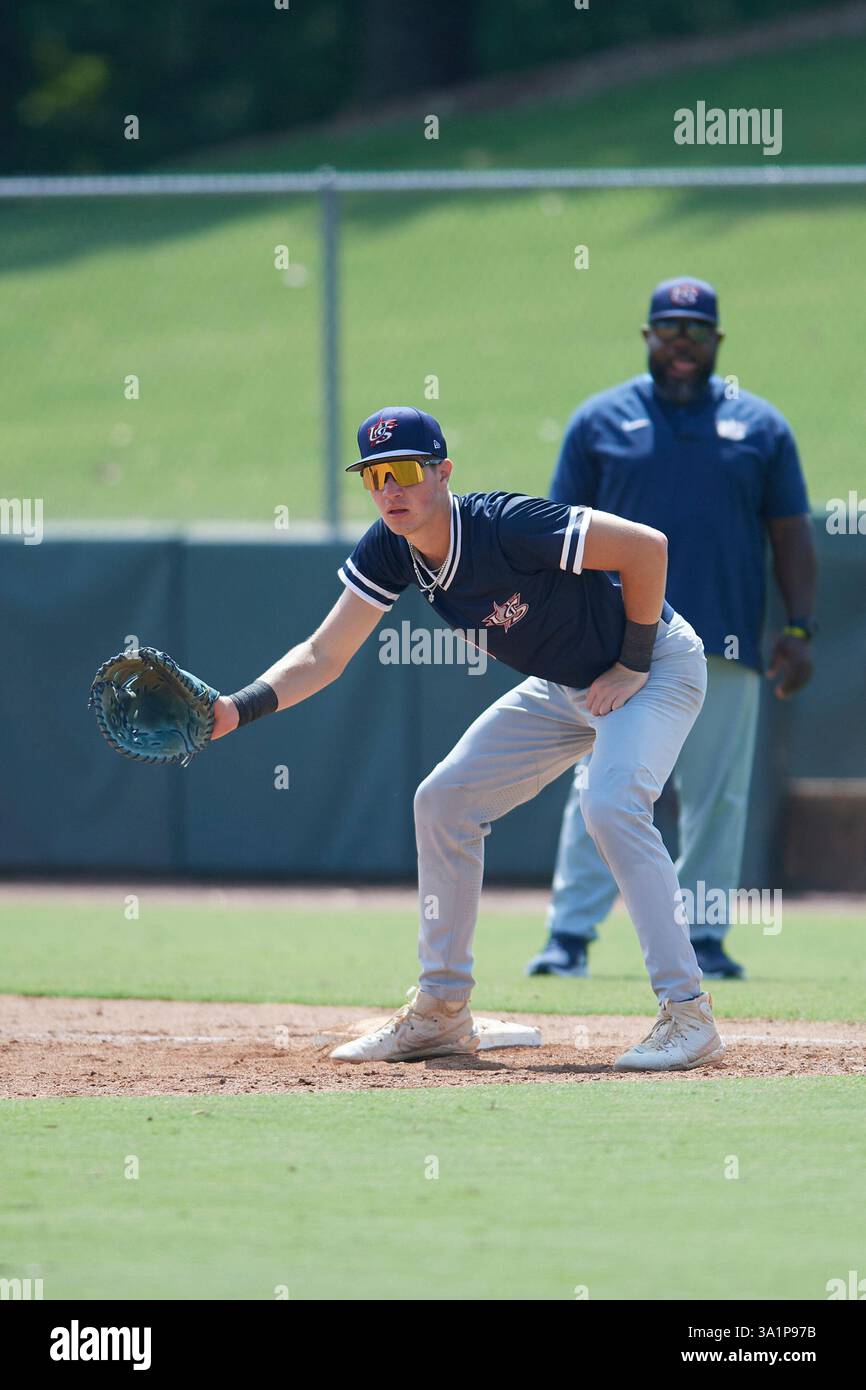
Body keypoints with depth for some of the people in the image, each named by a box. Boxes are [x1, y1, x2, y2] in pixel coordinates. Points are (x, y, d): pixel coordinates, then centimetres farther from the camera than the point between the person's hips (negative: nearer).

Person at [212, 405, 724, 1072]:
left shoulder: (507, 526, -33)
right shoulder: (392, 551, -11)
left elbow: (647, 547, -31)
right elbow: (324, 655, -8)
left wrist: (632, 666, -22)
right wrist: (238, 709, -24)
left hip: (658, 666, -8)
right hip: (562, 688, 8)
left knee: (611, 804, -31)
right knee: (444, 801, 4)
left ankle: (688, 1016, -26)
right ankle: (441, 1014, 13)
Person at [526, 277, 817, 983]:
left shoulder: (760, 426, 11)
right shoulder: (601, 420, 8)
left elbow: (791, 533, 11)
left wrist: (800, 629, 1)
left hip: (727, 651, 2)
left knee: (717, 798, 2)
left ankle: (702, 938, 9)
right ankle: (570, 936, -6)